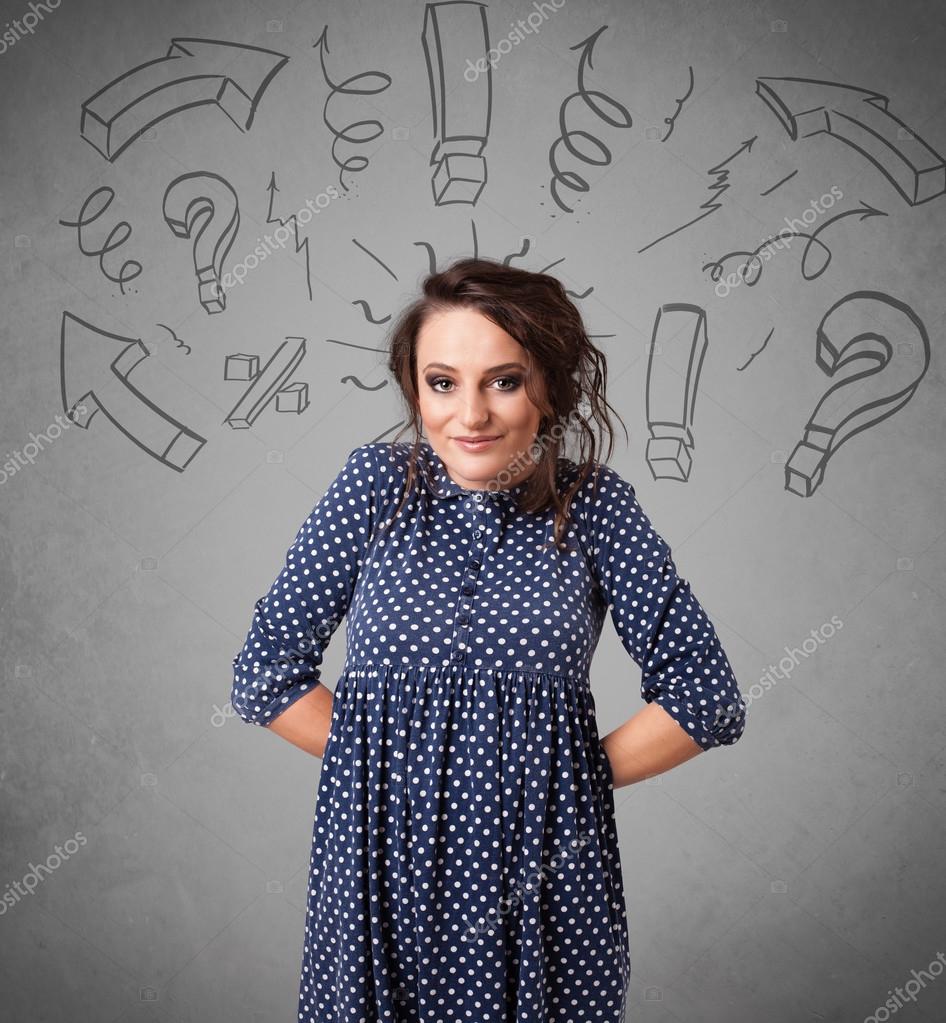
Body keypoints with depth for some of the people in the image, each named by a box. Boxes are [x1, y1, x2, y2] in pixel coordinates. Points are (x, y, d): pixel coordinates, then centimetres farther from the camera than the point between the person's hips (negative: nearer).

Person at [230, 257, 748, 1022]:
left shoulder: (594, 505, -5)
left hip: (545, 886, 0)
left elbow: (706, 697, -3)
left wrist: (573, 775, -5)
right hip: (384, 879, 0)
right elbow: (266, 677, -2)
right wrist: (390, 761, -4)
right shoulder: (375, 485, -5)